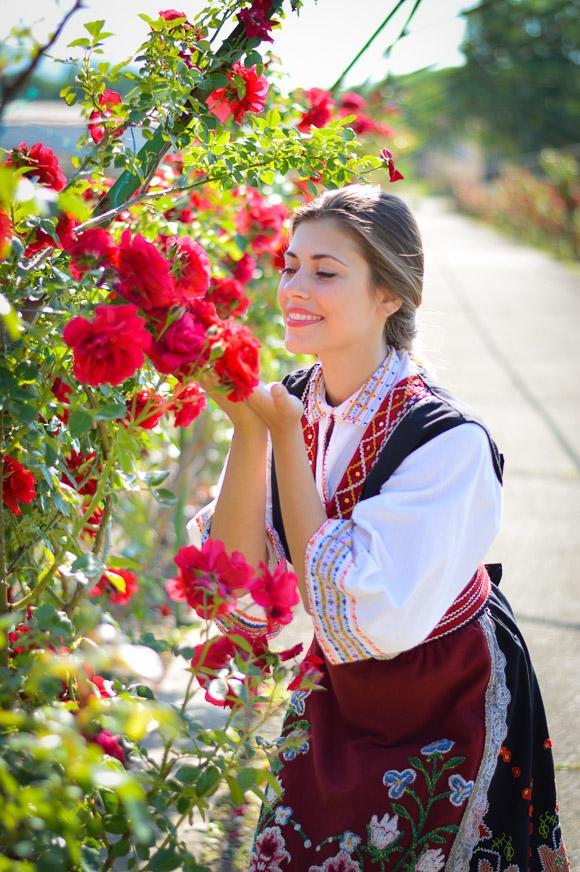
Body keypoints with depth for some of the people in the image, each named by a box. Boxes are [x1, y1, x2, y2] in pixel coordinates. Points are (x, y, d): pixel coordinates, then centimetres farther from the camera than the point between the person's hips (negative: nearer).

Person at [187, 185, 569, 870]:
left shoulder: (448, 440, -28)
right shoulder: (291, 402, -10)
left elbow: (360, 620, -31)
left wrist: (286, 432, -31)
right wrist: (249, 428, -26)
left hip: (449, 716, -5)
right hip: (339, 698, 5)